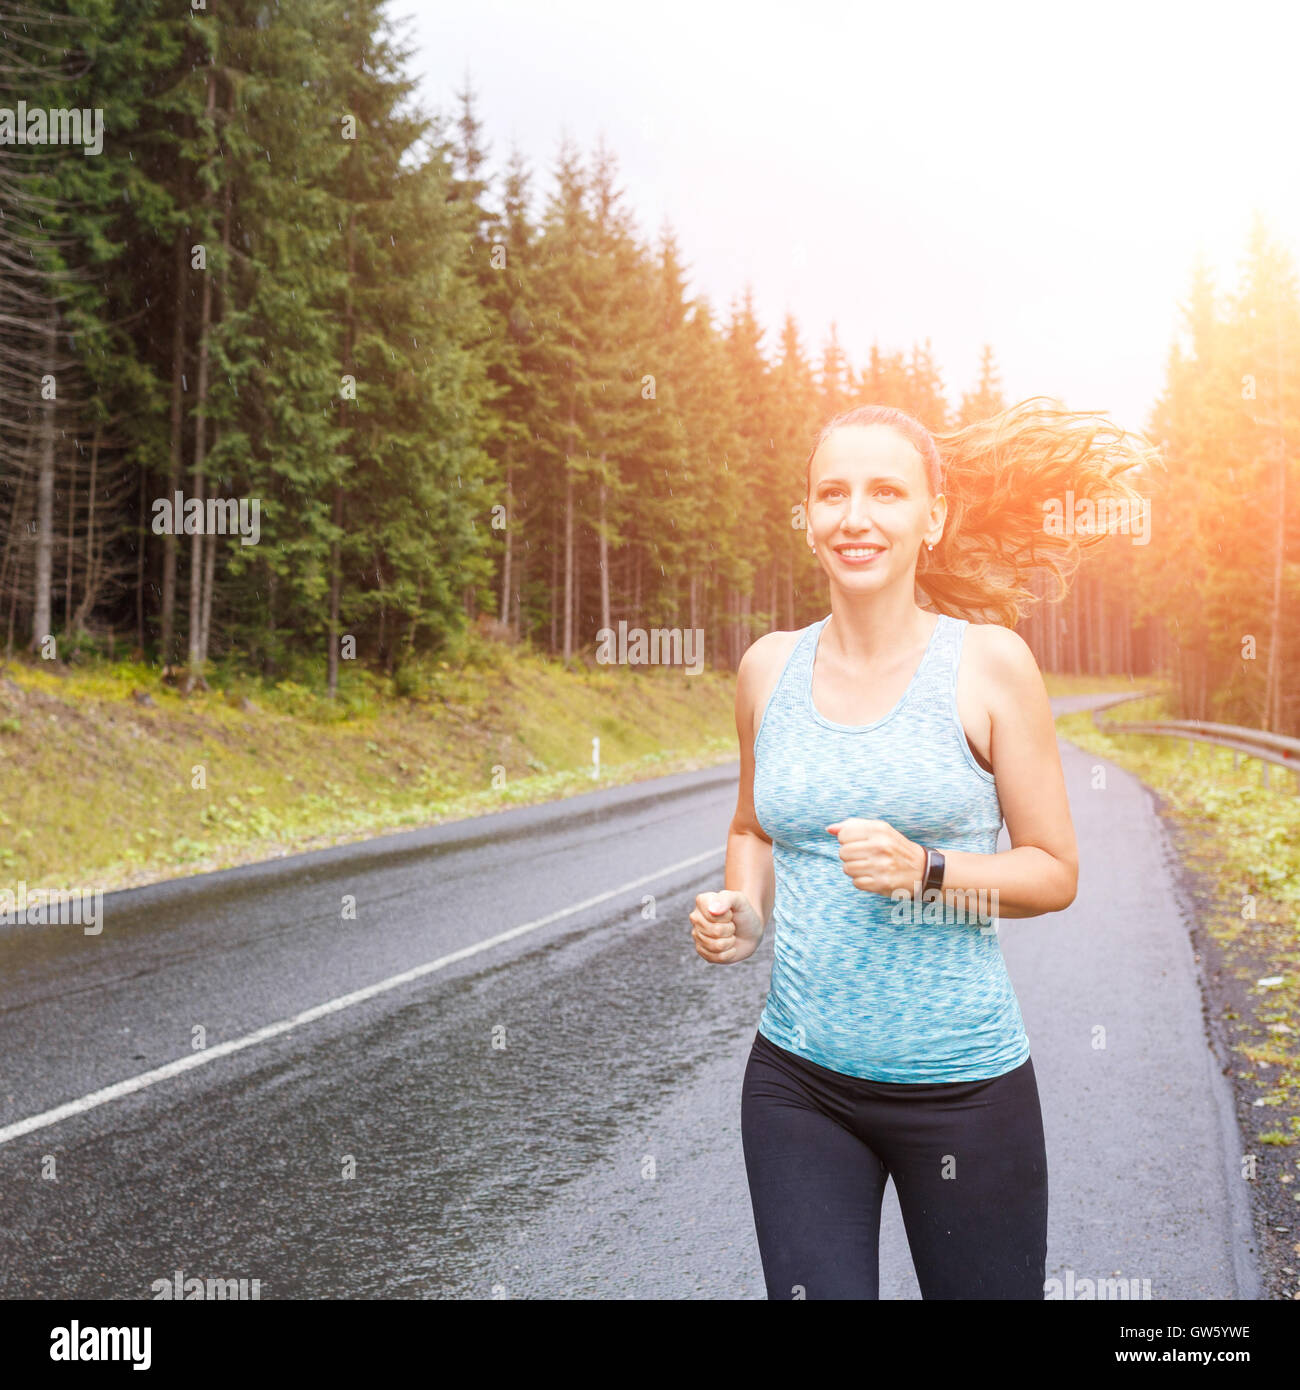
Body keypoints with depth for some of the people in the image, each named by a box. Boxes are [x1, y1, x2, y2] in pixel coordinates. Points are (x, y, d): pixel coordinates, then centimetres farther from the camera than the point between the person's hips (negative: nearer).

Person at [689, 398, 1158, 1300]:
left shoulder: (988, 661, -7)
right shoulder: (769, 667, 2)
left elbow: (1055, 871, -2)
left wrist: (925, 871, -19)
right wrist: (739, 913, -3)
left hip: (961, 1082, -2)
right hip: (799, 1082, 2)